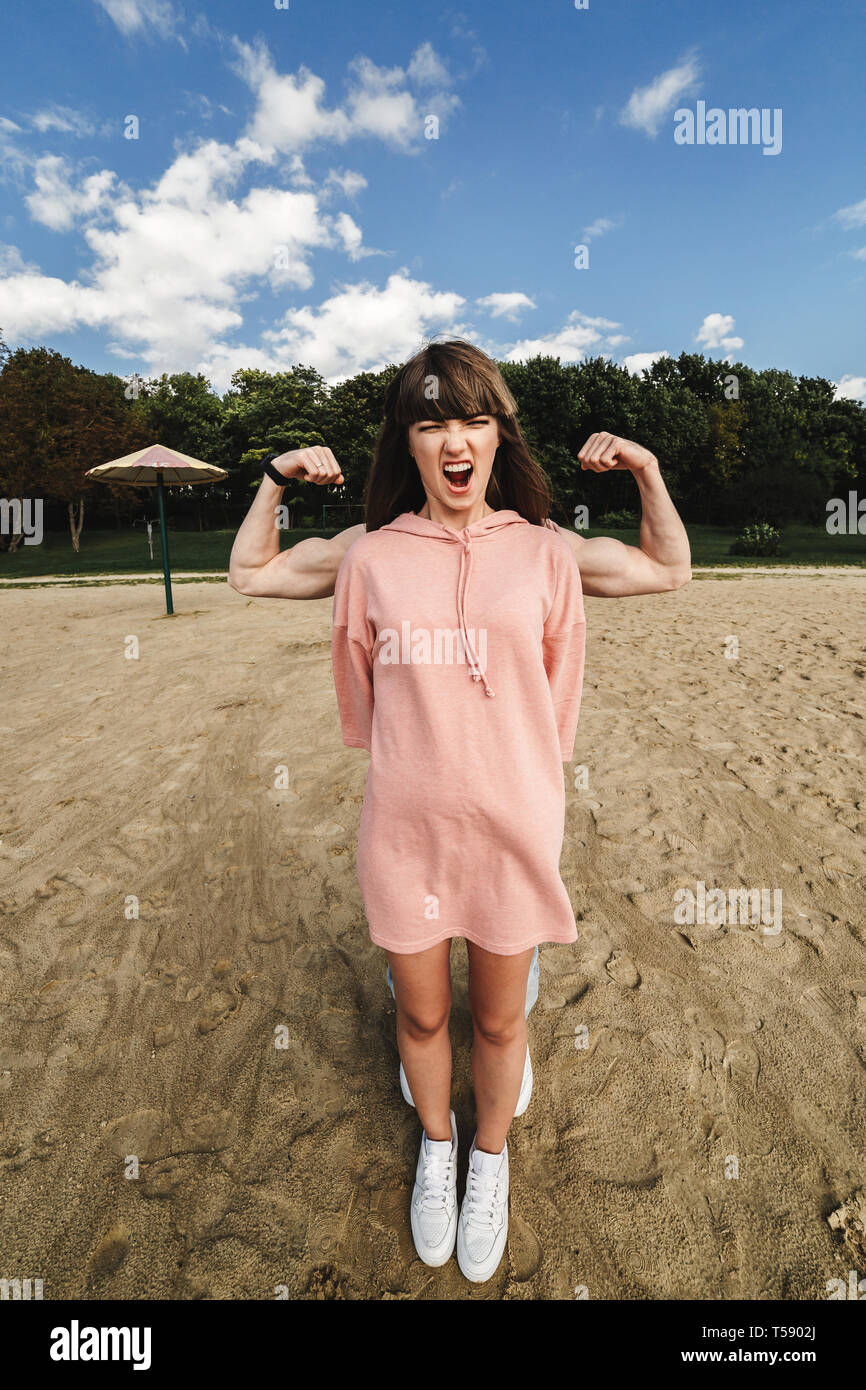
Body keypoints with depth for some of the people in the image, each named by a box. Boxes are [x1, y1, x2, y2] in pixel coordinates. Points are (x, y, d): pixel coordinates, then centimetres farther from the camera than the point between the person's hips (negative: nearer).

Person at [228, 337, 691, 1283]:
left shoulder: (541, 549, -2)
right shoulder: (372, 553, -1)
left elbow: (670, 570, 12)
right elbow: (250, 573, 13)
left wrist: (645, 469, 3)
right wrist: (277, 479, 5)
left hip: (512, 826, 0)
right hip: (404, 829, 1)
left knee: (498, 1020, 20)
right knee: (421, 1013, 21)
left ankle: (490, 1160, 52)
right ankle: (435, 1145, 54)